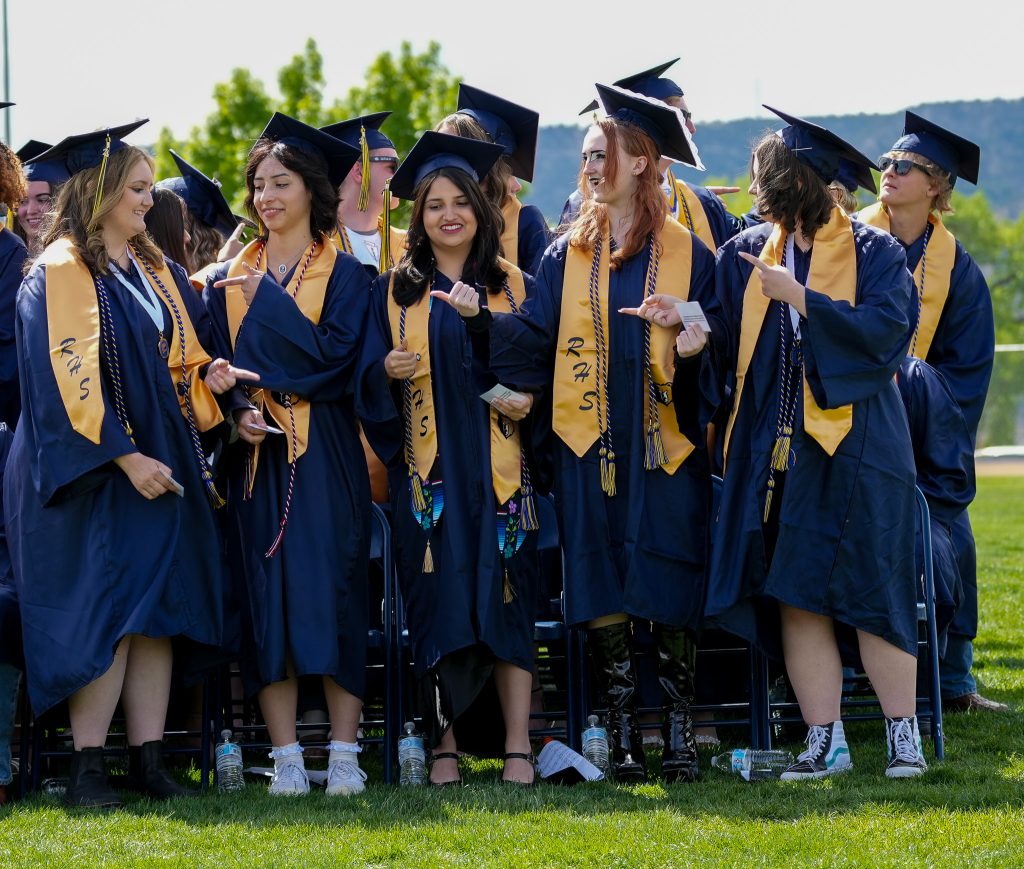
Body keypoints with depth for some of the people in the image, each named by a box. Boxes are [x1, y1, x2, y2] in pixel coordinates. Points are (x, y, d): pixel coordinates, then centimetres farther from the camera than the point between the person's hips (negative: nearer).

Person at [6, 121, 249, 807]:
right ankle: (87, 767, -5)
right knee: (105, 613, -9)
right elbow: (69, 373, -15)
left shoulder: (154, 270, 15)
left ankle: (148, 757, 4)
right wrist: (124, 456, -20)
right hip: (92, 469, -7)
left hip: (156, 461, 7)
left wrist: (205, 374, -2)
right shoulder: (61, 270, -8)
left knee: (158, 608, 1)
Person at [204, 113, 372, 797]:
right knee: (267, 597, -2)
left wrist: (268, 303, -11)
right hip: (256, 454, 3)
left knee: (331, 592, -6)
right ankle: (285, 757, 0)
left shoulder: (343, 273, 3)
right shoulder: (232, 278, 13)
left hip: (324, 454, -3)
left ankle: (344, 754, -3)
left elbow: (337, 354, -11)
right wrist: (237, 411, -10)